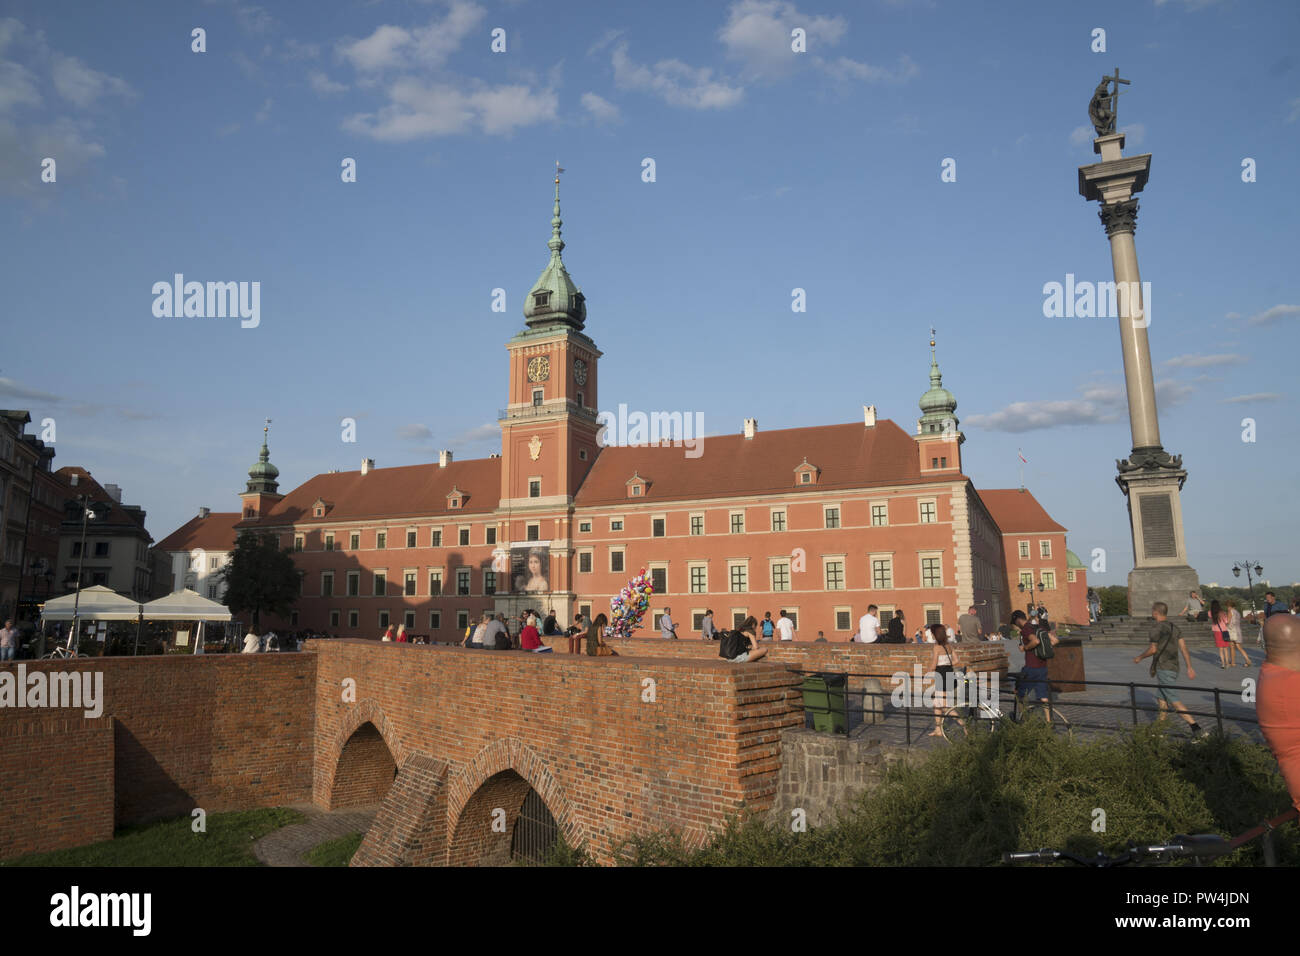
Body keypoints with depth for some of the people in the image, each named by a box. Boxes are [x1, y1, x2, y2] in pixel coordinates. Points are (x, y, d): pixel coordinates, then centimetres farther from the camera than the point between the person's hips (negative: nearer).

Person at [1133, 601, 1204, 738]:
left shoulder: (1157, 627, -12)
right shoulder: (1173, 627, 12)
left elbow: (1153, 649, -14)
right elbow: (1184, 647, 9)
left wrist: (1140, 657, 2)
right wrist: (1189, 668, 10)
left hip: (1163, 668, -9)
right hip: (1174, 667, 9)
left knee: (1173, 700, -9)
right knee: (1162, 698, 17)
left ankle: (1196, 729, -16)